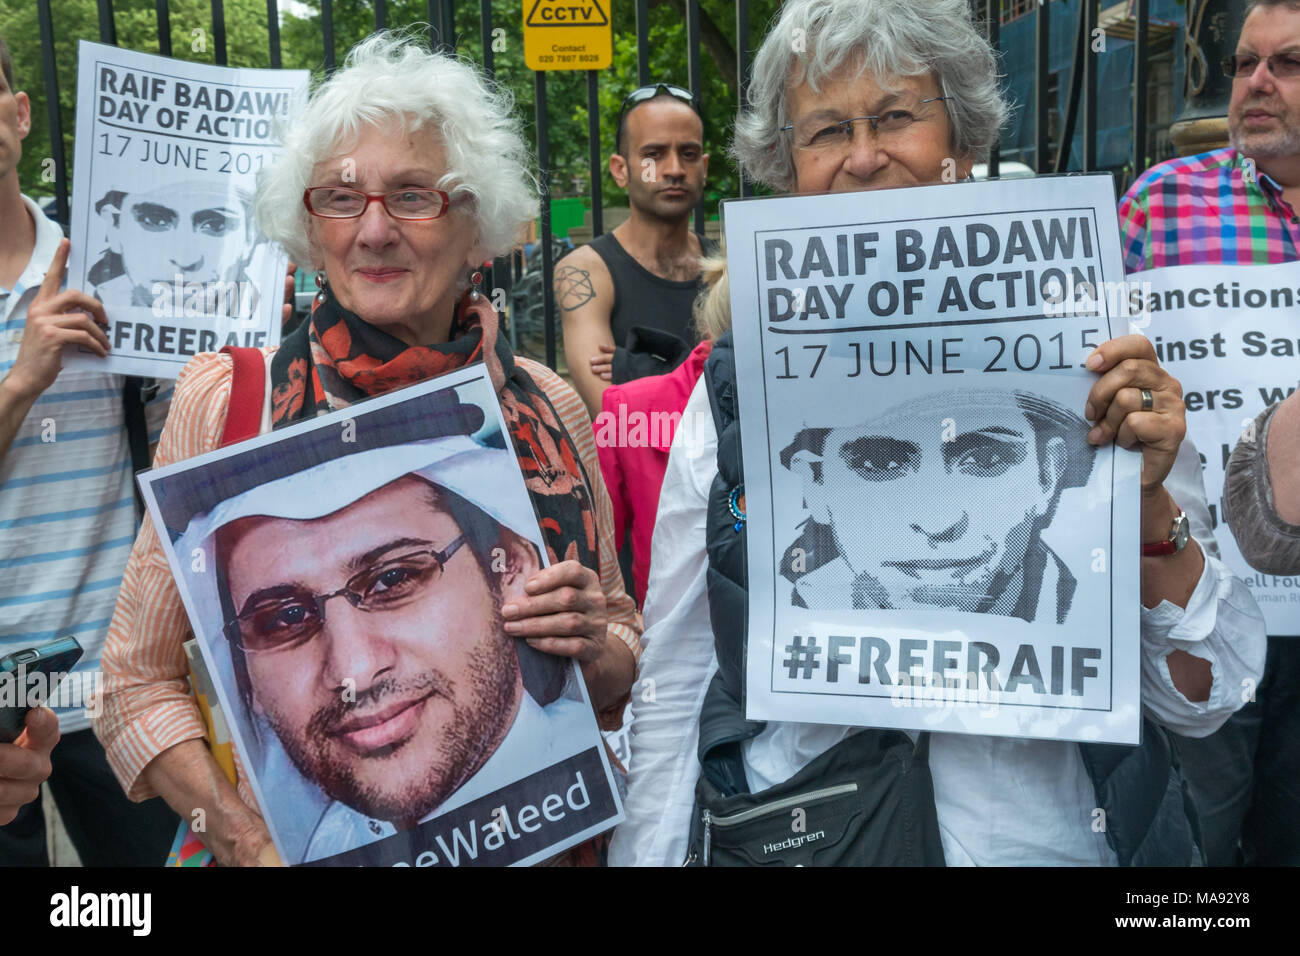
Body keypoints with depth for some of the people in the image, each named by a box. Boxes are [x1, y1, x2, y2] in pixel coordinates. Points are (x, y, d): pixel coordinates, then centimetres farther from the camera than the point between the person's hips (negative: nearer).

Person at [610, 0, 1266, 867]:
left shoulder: (1081, 370, -9)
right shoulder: (734, 393, -7)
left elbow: (1202, 701, -7)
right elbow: (671, 701, -3)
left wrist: (1146, 504, -22)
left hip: (1057, 836, 0)